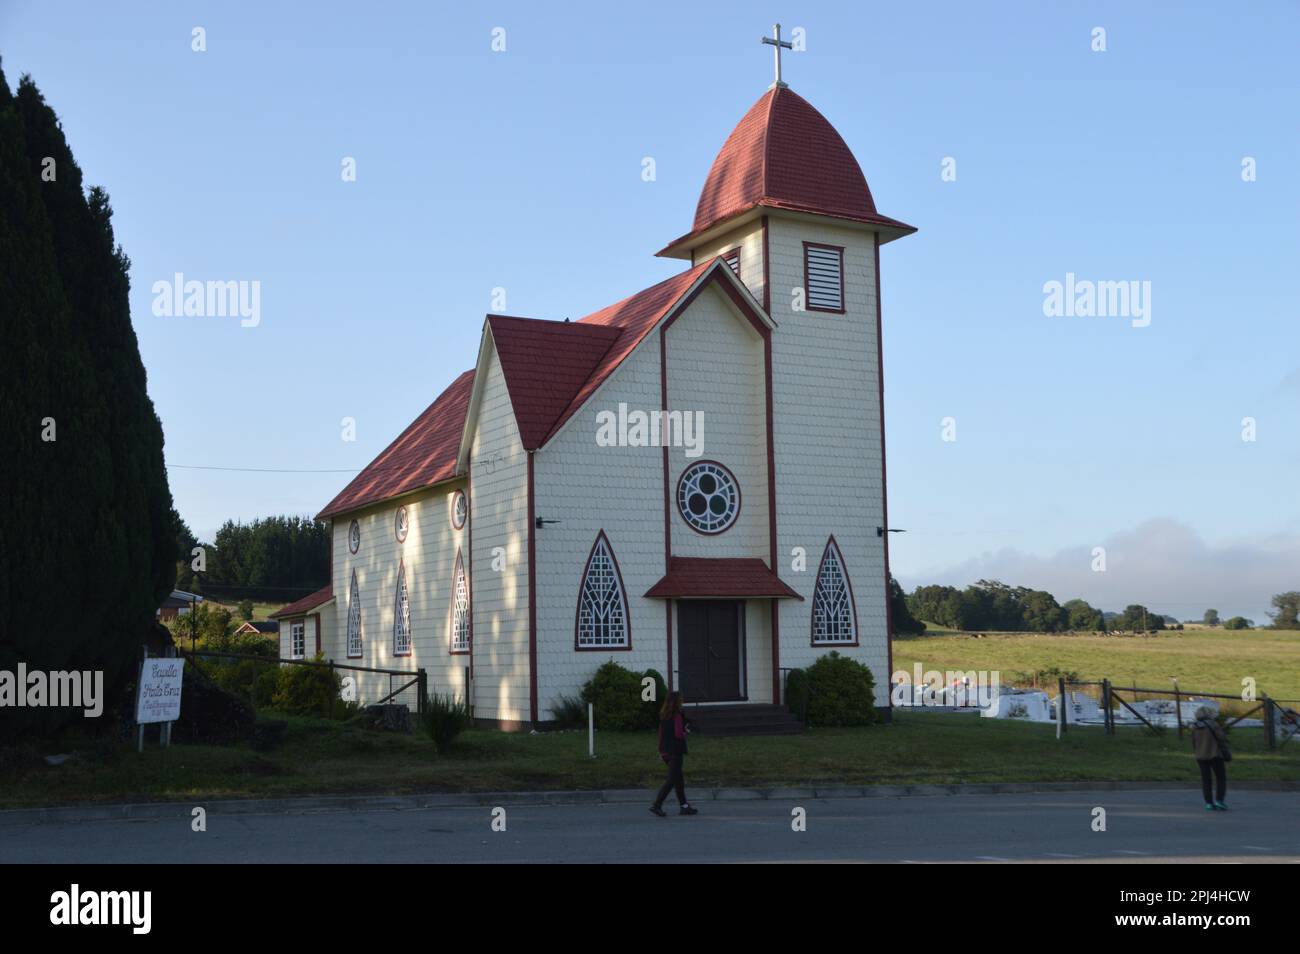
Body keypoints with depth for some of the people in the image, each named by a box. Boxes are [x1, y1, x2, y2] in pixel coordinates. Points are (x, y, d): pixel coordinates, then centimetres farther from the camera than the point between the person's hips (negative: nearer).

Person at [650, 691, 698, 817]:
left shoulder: (663, 716, 9)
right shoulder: (677, 716, -15)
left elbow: (661, 733, 13)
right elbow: (679, 734, -21)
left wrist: (661, 751, 17)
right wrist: (686, 730, 0)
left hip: (665, 751, 8)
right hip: (675, 751, -8)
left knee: (679, 779, 16)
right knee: (672, 780, -4)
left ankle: (684, 806, 21)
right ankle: (657, 805, -10)